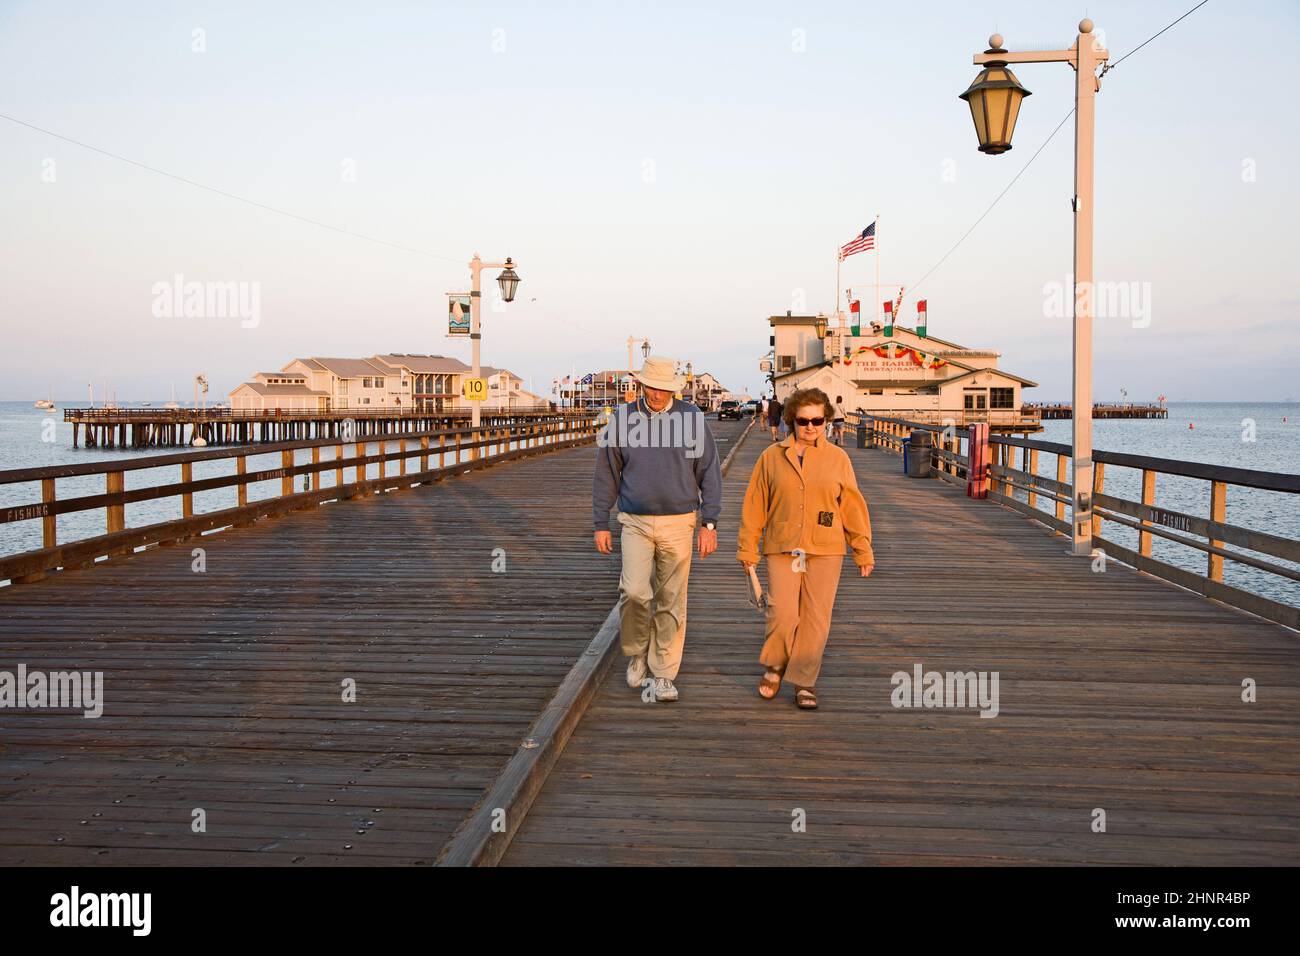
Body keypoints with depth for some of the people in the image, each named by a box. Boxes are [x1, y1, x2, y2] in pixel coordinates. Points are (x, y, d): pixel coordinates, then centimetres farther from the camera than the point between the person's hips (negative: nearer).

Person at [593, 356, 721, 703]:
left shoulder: (691, 417, 0)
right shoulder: (622, 418, 1)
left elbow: (709, 472, 3)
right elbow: (606, 475, 7)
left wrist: (710, 524, -3)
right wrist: (601, 524, 5)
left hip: (678, 523, 0)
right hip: (636, 522, 0)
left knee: (671, 602, 3)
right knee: (635, 591, -15)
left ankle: (663, 675, 14)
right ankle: (636, 651, 13)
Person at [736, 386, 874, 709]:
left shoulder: (837, 458, 5)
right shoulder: (772, 456, 5)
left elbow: (853, 507, 7)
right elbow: (755, 505, 7)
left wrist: (863, 551, 7)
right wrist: (747, 548, 6)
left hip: (825, 551, 1)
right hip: (782, 549, -1)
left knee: (816, 619, 3)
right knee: (782, 614, -10)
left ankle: (804, 682, 17)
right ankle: (774, 665, 18)